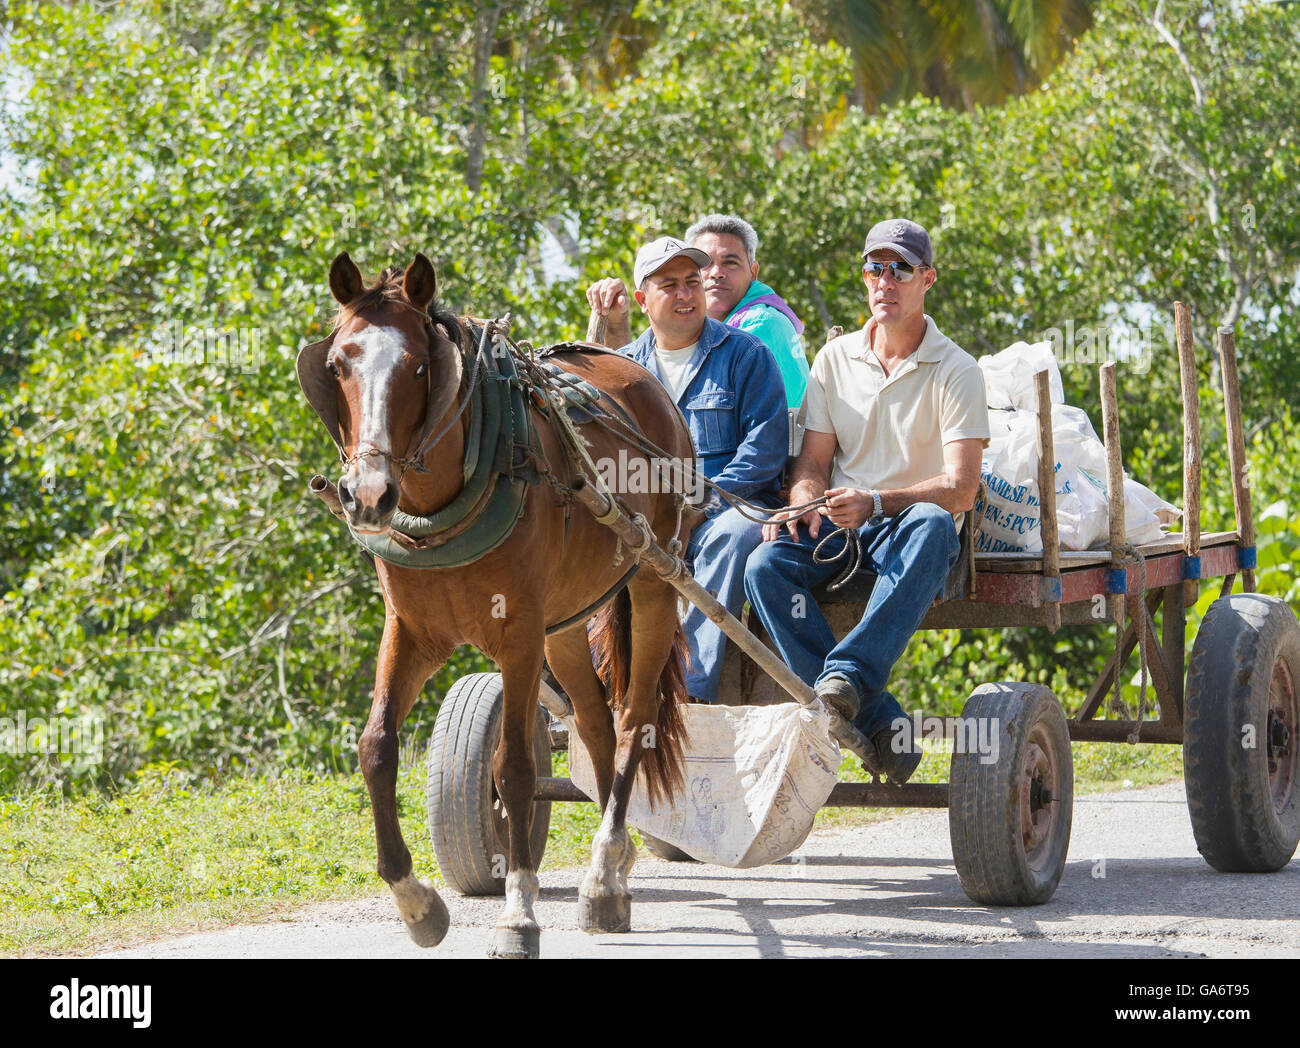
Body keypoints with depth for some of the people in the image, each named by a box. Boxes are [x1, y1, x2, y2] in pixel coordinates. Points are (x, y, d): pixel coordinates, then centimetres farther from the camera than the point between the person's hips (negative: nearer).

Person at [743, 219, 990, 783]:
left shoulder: (954, 370, -2)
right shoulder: (836, 359, 11)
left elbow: (960, 489, -11)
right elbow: (812, 463, 11)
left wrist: (875, 502, -27)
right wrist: (803, 502, -14)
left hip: (909, 526, -3)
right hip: (839, 526, 3)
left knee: (931, 525, -39)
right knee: (767, 564, -28)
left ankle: (848, 673, -46)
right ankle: (877, 722, -33)